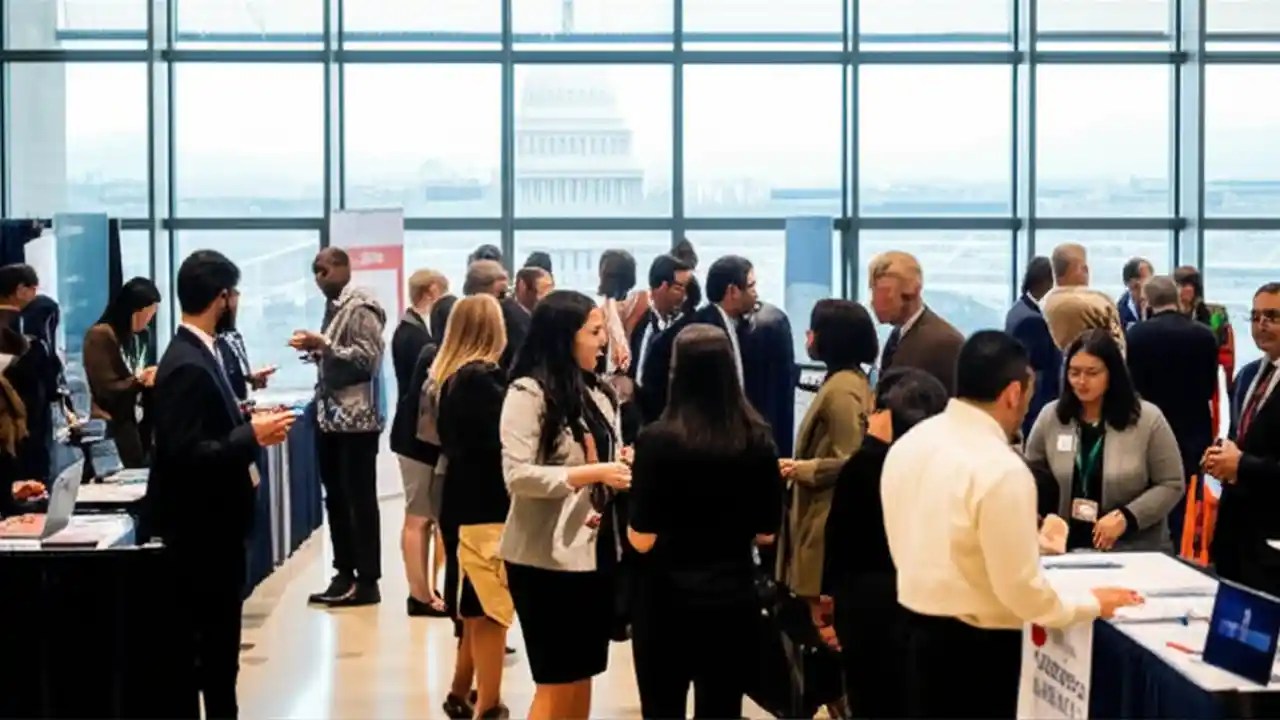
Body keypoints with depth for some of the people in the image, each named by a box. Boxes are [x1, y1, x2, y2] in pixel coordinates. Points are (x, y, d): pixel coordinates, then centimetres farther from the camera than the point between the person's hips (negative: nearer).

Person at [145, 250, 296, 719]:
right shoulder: (187, 365, -22)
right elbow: (186, 453, -27)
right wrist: (253, 436, -22)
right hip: (201, 528, -10)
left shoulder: (196, 354, 9)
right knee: (211, 645, 1)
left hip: (212, 523, 10)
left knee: (216, 642, 18)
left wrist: (248, 426, 3)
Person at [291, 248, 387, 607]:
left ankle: (368, 581, 2)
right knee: (335, 499, 11)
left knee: (360, 501, -3)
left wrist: (323, 345, -22)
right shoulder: (334, 306, 15)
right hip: (331, 416, 9)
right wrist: (315, 349, 5)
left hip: (356, 419, -9)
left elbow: (367, 358, -19)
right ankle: (344, 575, 19)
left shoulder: (361, 308, -11)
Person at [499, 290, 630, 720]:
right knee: (556, 683, 0)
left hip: (593, 550, 7)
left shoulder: (597, 394, 10)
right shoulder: (528, 393, -11)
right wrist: (594, 473, -22)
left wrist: (623, 467, -5)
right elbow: (518, 474, -19)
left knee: (582, 678, 13)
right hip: (547, 557, -7)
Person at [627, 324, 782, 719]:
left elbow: (643, 539, -13)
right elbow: (766, 533, 2)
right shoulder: (757, 439, -3)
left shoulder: (657, 440, -14)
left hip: (666, 598, -3)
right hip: (734, 598, 3)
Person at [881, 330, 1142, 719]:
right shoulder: (1001, 469, -22)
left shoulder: (907, 444, 3)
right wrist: (1090, 606, -3)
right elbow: (1020, 588, -20)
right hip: (976, 646, -8)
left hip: (914, 629, 8)